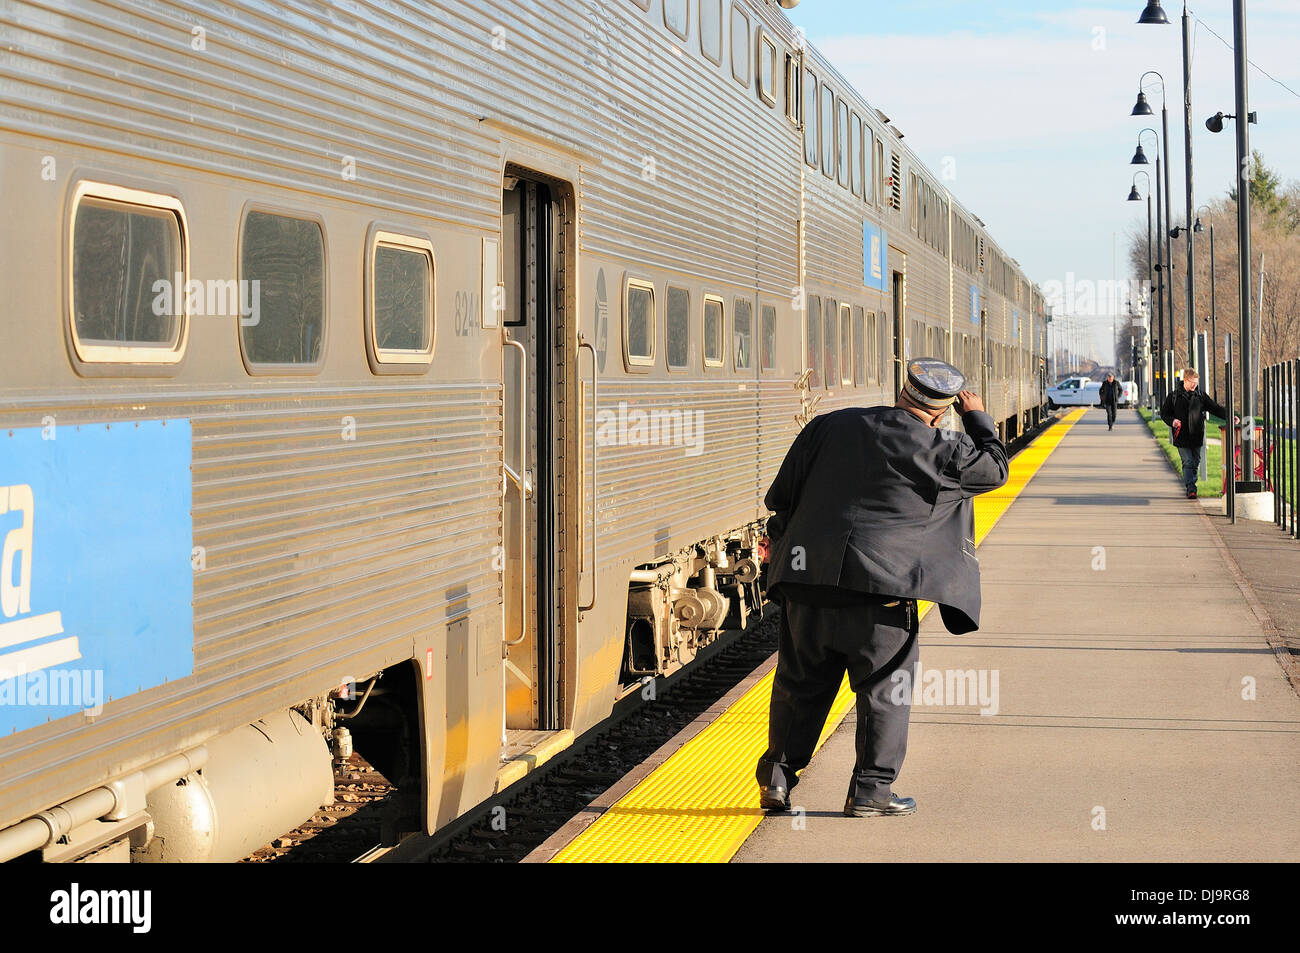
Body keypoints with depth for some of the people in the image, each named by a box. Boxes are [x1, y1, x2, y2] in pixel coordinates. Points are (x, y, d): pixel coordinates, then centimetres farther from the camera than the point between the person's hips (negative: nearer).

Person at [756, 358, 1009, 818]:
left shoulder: (829, 426, 9)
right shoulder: (940, 450, 0)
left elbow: (782, 493, 13)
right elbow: (994, 468, 16)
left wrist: (780, 539, 29)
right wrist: (978, 417, 28)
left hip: (809, 576, 4)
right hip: (882, 587, -4)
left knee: (800, 682, 13)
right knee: (884, 689, 8)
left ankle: (777, 778, 16)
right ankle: (870, 789, 8)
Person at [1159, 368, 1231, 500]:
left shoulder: (1201, 395, 5)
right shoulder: (1174, 396, 0)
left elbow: (1216, 408, 6)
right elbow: (1164, 412, 8)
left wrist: (1229, 416, -7)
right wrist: (1172, 421, -12)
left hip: (1197, 436, 3)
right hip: (1182, 436, -3)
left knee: (1196, 463, 10)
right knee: (1187, 463, -10)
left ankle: (1191, 486, 26)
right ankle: (1191, 489, -14)